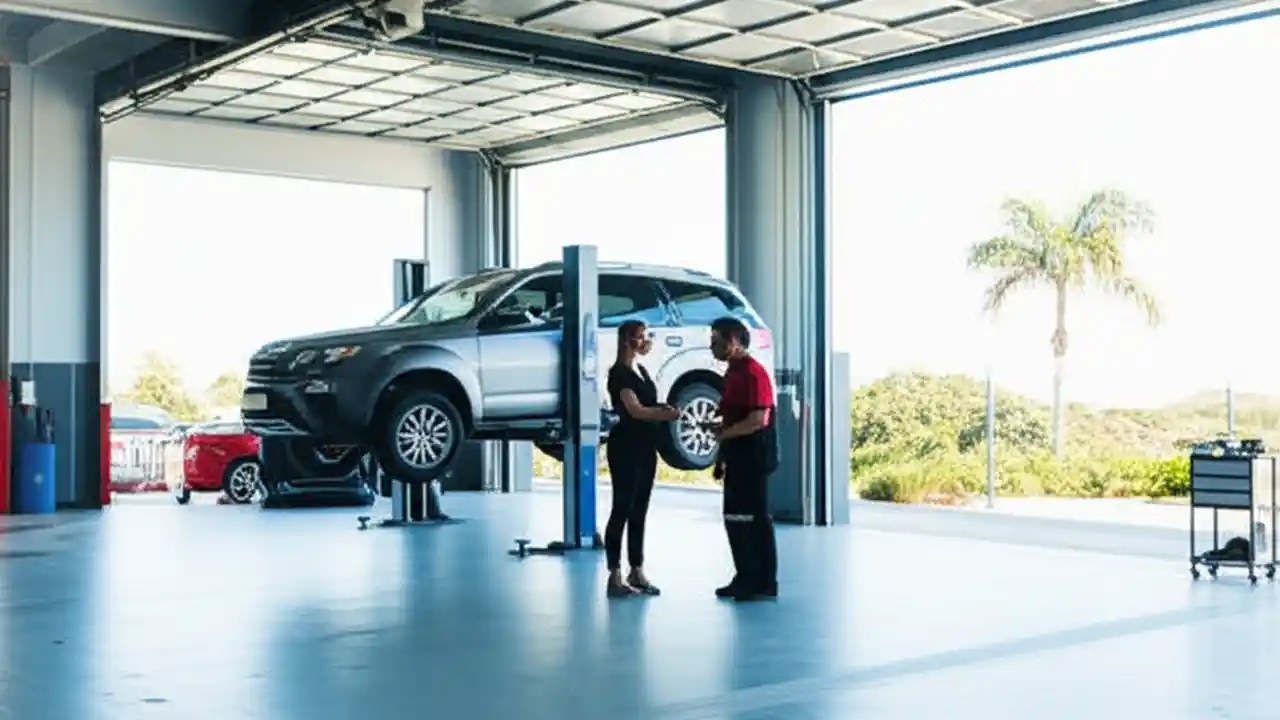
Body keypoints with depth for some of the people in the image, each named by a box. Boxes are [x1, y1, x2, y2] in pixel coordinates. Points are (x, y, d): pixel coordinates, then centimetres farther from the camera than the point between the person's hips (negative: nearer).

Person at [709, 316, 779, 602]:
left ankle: (765, 584, 1)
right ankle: (745, 578, 19)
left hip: (753, 457, -10)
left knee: (756, 518, -5)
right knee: (734, 517, 12)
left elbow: (757, 420, -23)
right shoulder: (733, 372, 15)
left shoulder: (753, 372, -16)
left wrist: (722, 434, -14)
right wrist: (722, 456, 16)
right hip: (737, 457, 10)